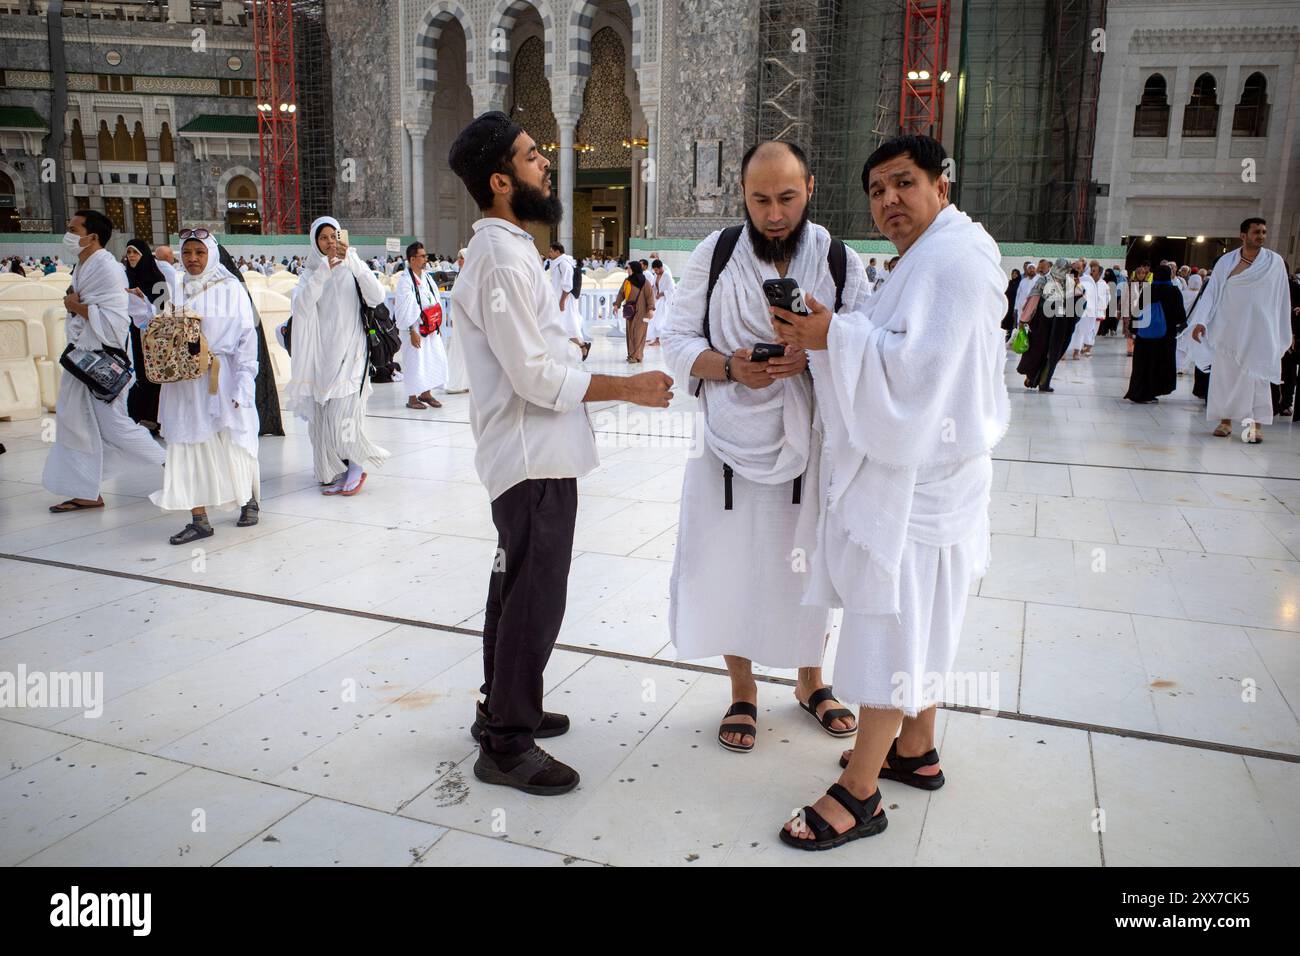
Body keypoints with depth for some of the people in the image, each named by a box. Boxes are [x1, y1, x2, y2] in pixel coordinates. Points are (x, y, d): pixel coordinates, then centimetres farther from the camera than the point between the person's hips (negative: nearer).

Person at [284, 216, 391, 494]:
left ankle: (357, 463, 12)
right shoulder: (310, 274, 9)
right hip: (321, 355, 3)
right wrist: (325, 268, -16)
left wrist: (352, 260, -21)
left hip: (350, 353, -3)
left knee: (343, 416, -11)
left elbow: (377, 296, -14)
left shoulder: (352, 270, 4)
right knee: (321, 416, 3)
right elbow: (300, 305, -10)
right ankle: (336, 471, 19)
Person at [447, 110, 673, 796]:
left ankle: (501, 710, 35)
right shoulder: (505, 258, -19)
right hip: (535, 458, -11)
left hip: (526, 454, 11)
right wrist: (628, 388, -16)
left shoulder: (501, 248, 14)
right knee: (535, 598, -2)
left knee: (517, 587, 20)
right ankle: (507, 744, 11)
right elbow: (537, 377, -22)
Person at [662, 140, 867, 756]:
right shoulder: (714, 254, 1)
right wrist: (729, 366, -20)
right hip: (732, 442, 0)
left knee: (809, 566, 13)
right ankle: (743, 693, 28)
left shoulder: (840, 261, 1)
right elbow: (678, 341, -1)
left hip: (809, 442, 1)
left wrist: (813, 356, -23)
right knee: (730, 568, 6)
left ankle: (810, 680, 37)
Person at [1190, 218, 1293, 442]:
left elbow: (1282, 299, 7)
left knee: (1256, 377, -3)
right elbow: (1211, 292, 3)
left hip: (1259, 331, -1)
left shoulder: (1275, 262, 3)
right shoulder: (1226, 261, 3)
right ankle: (1225, 421, 12)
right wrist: (1201, 322, -8)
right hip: (1227, 329, 1)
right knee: (1225, 374, 3)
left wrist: (1286, 333, 7)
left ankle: (1256, 425, 1)